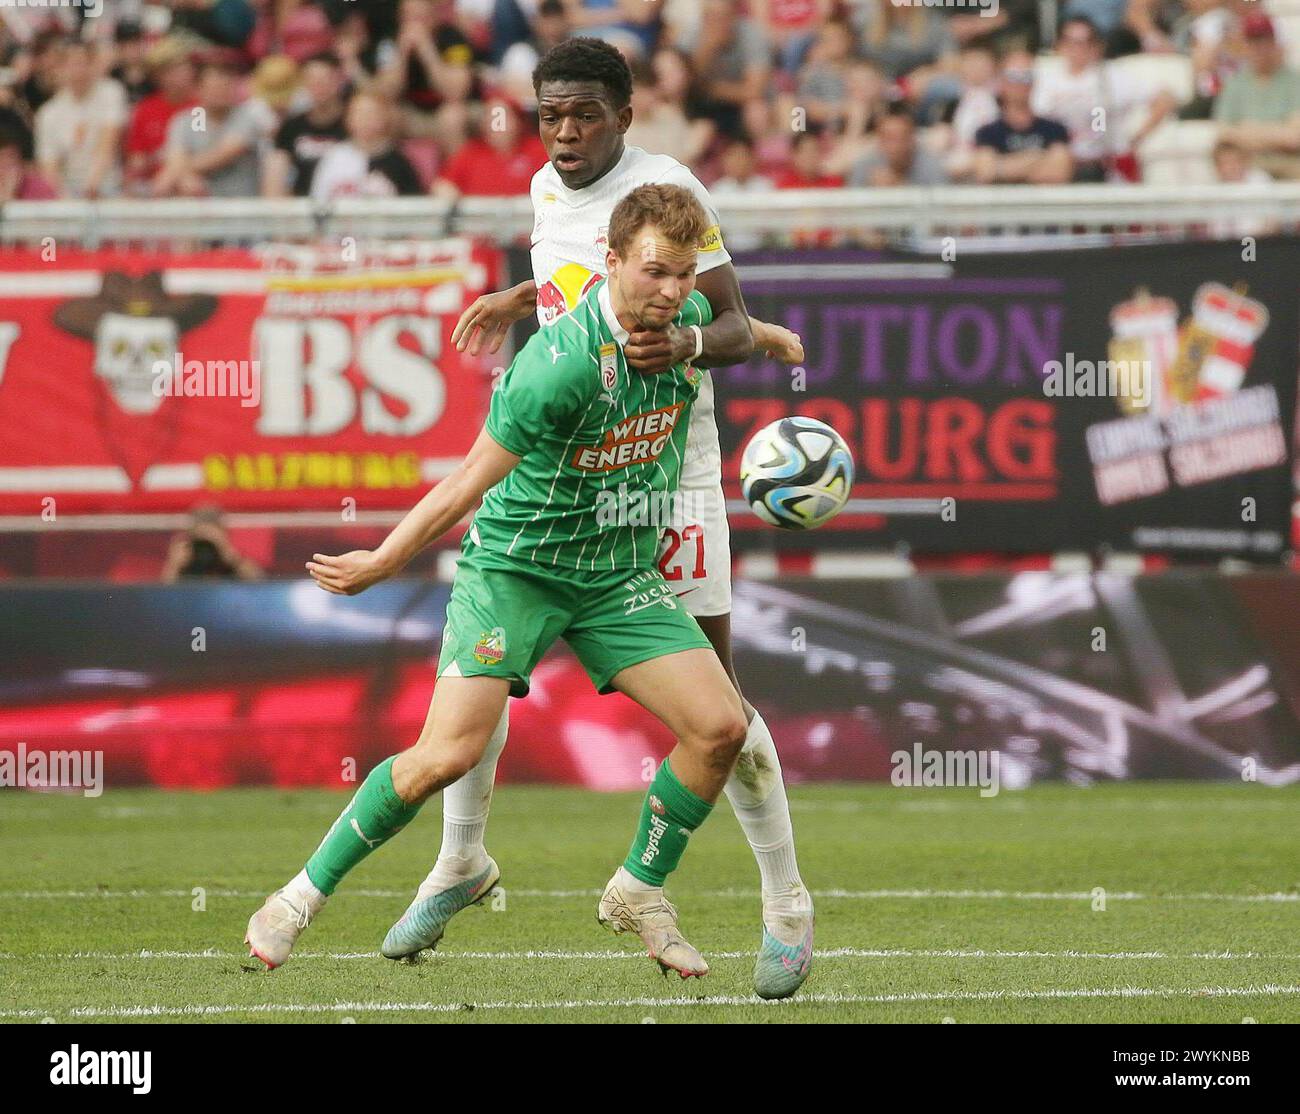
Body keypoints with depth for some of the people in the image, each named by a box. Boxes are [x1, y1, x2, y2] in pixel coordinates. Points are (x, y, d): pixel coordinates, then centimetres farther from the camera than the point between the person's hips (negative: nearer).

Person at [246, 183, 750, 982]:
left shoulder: (689, 321, -7)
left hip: (619, 572, 6)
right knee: (449, 752, -18)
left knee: (720, 727, -8)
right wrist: (383, 564, -12)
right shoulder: (562, 361, -28)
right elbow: (472, 482, -18)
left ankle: (640, 892, 14)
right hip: (515, 562, -6)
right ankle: (305, 895, 0)